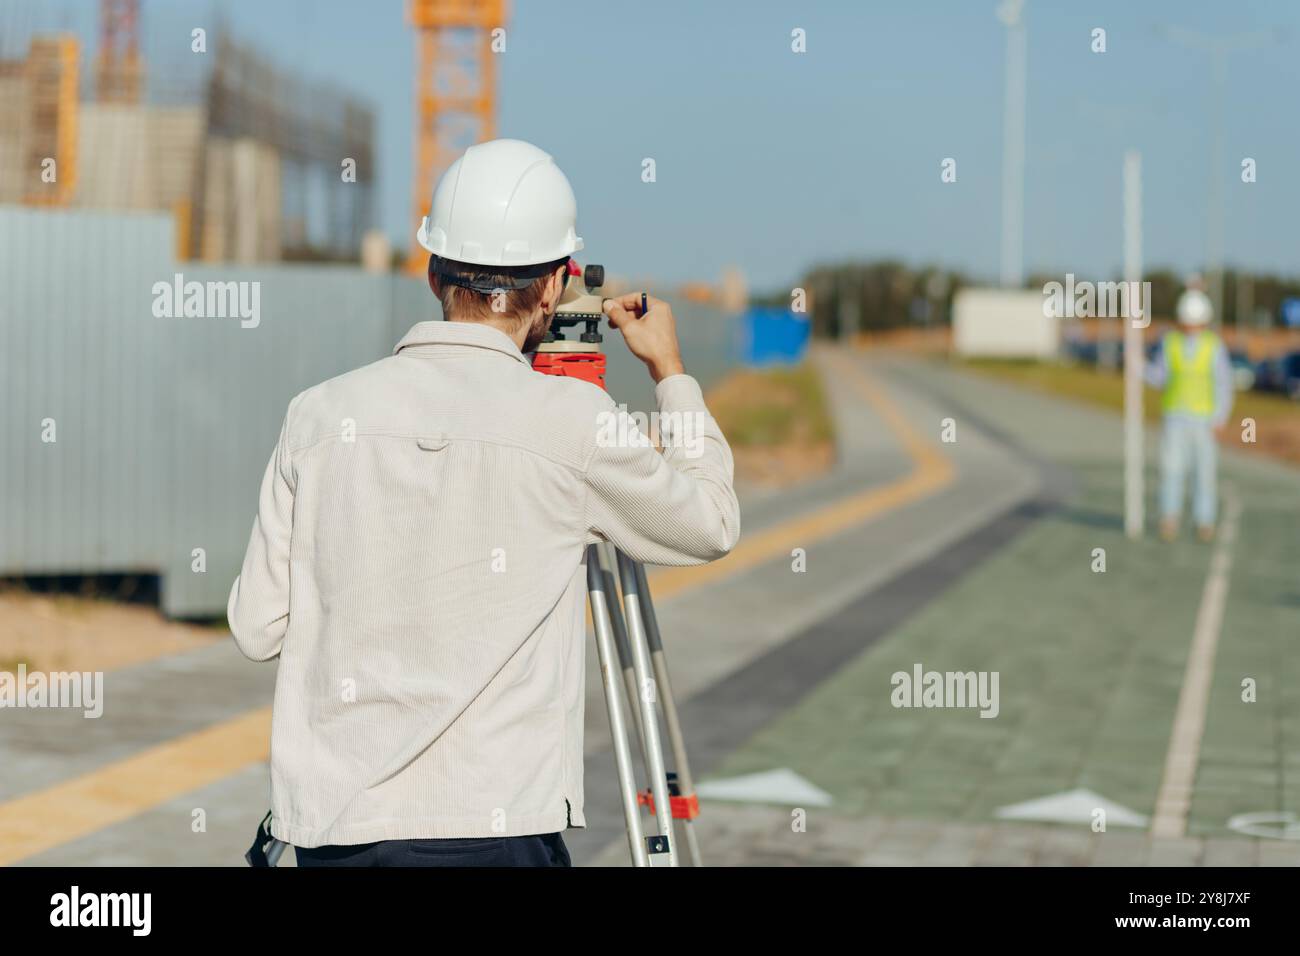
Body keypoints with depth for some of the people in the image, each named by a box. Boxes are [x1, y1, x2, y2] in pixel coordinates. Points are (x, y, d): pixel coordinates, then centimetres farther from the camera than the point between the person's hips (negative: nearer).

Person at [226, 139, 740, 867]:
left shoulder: (322, 414, 2)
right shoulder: (573, 423, -6)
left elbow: (257, 628, 8)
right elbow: (713, 524, 12)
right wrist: (671, 370, 25)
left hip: (329, 825, 4)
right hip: (492, 832, -4)